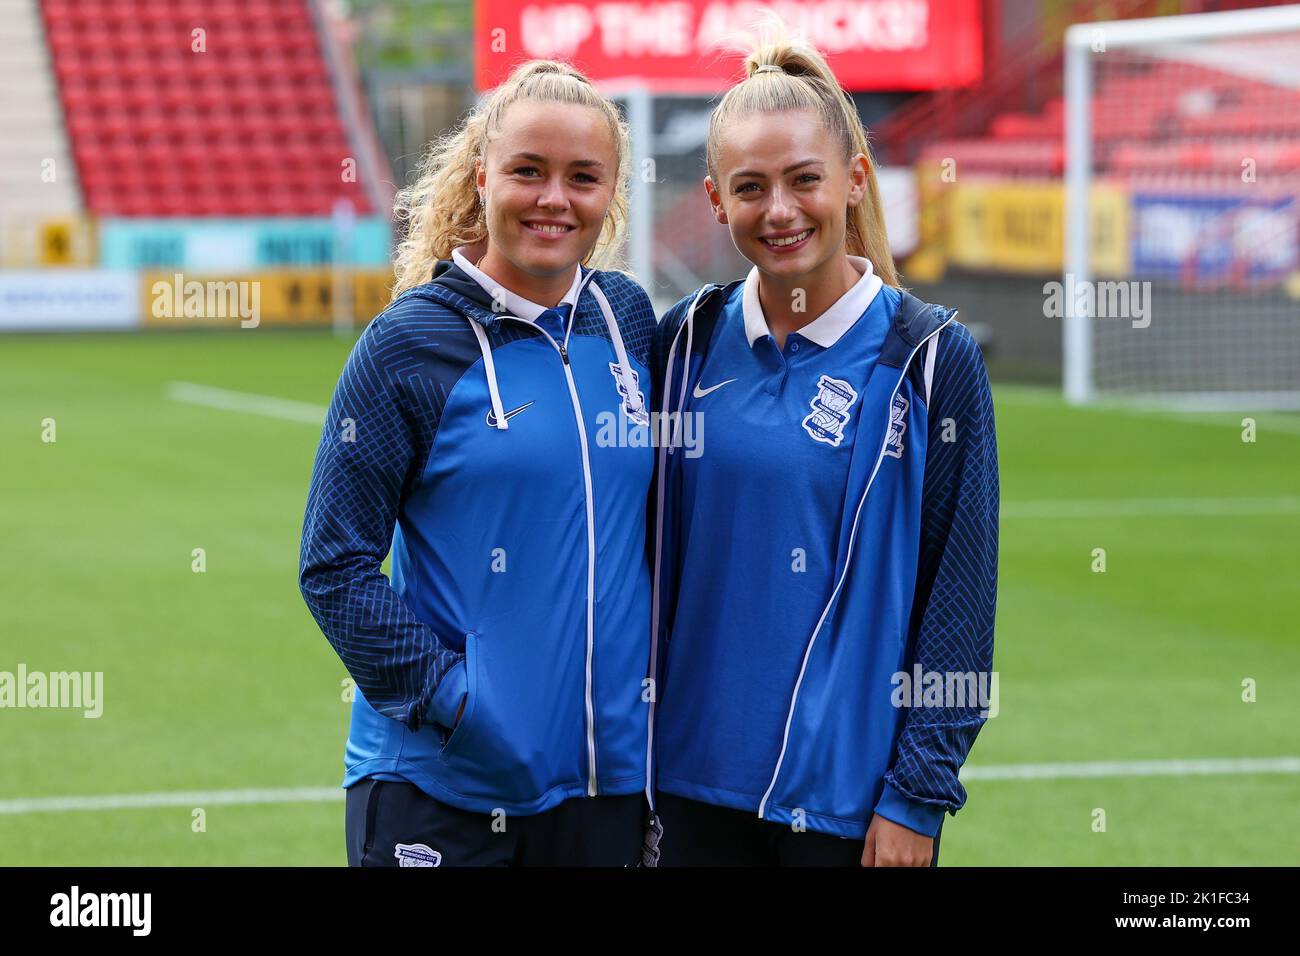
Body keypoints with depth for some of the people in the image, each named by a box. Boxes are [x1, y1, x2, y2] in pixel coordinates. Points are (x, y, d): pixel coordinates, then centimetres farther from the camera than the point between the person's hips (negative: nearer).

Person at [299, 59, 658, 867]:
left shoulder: (630, 316, 6)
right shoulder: (409, 343, -7)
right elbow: (335, 568, -7)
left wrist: (657, 688, 8)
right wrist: (447, 697, -16)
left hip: (608, 775, 4)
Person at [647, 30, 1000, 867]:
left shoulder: (933, 358, -6)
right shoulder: (688, 342, 4)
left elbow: (962, 599, -5)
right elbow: (653, 559, 11)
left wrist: (916, 797, -9)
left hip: (853, 798, -3)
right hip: (699, 784, 3)